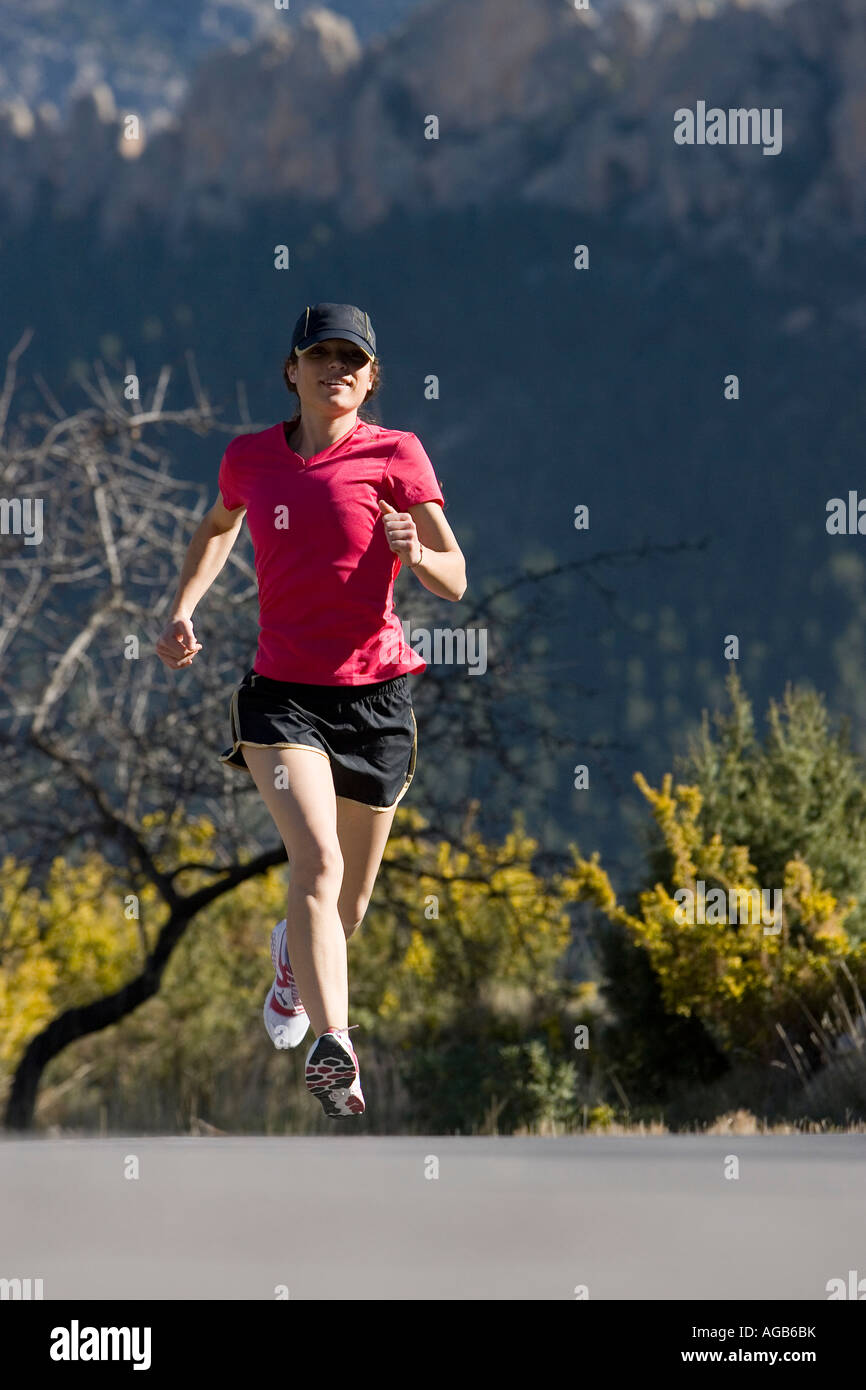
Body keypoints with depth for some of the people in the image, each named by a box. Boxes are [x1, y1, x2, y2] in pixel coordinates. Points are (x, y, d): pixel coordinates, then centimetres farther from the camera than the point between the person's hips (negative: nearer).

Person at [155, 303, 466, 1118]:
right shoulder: (250, 457, 5)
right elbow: (219, 527, 28)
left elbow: (455, 583, -4)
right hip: (283, 691, 0)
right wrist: (182, 611, 15)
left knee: (345, 910, 12)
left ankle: (292, 955, 49)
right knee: (316, 859, -25)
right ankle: (332, 1048, -35)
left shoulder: (393, 454, -3)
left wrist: (415, 553, -26)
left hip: (374, 694, 0)